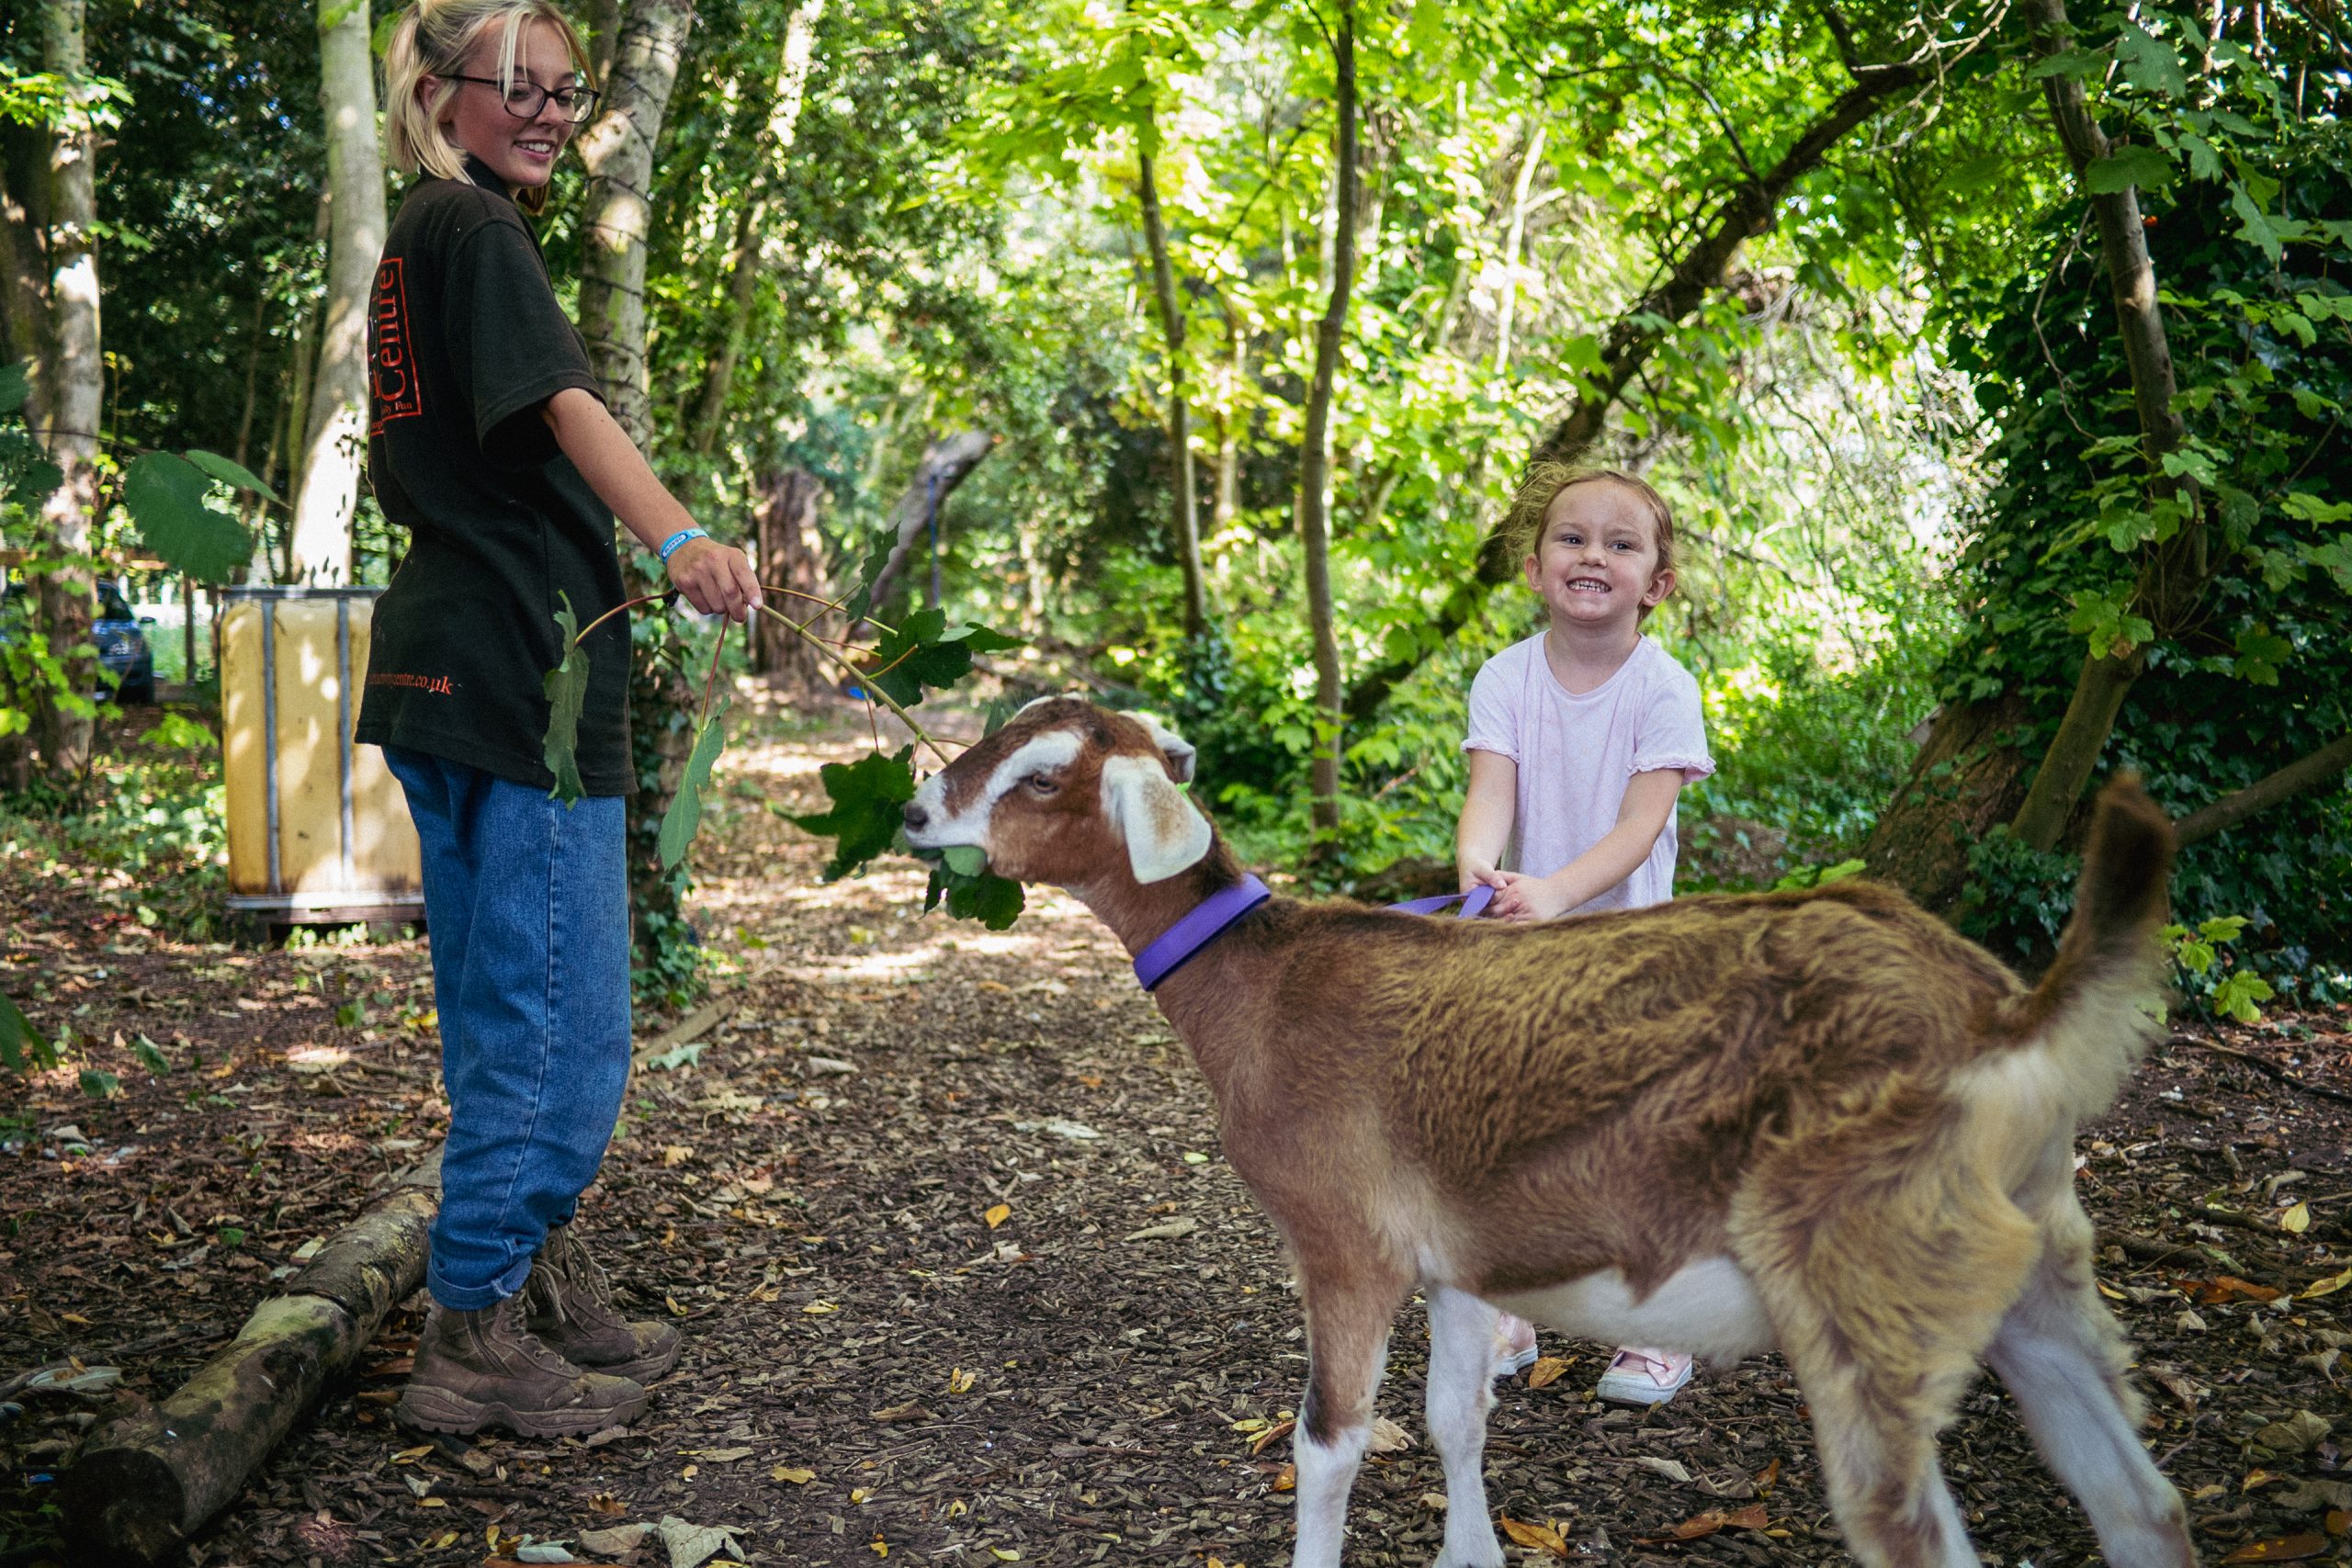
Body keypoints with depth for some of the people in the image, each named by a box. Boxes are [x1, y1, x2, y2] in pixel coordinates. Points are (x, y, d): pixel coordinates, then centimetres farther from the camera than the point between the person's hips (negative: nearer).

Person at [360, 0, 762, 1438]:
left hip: (446, 670, 11)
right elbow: (562, 402, -26)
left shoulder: (421, 244, 22)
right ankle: (477, 1342, 2)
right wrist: (676, 537, -42)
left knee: (505, 1017, 16)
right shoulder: (474, 230, -8)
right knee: (562, 1023, -5)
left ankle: (543, 1289, 28)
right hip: (521, 675, -10)